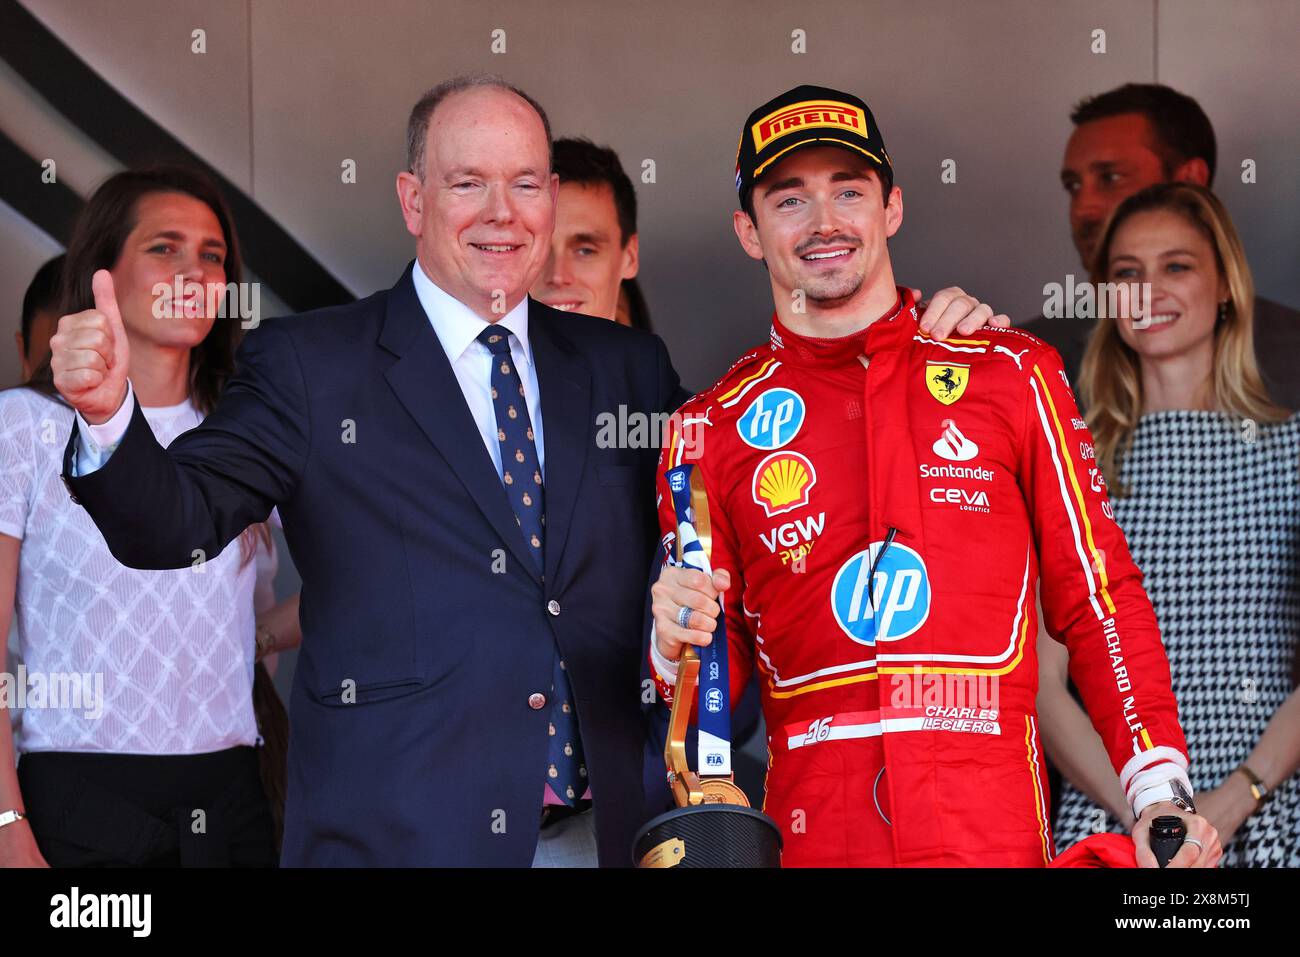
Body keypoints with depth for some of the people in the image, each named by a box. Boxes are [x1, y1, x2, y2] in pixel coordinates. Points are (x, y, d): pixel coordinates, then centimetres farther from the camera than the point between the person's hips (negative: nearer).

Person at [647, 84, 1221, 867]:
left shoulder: (1012, 376, 6)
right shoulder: (713, 428, 8)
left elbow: (1098, 596, 6)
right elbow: (724, 668, 12)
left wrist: (1160, 787, -3)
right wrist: (679, 649, -10)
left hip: (993, 830, -1)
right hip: (813, 831, 1)